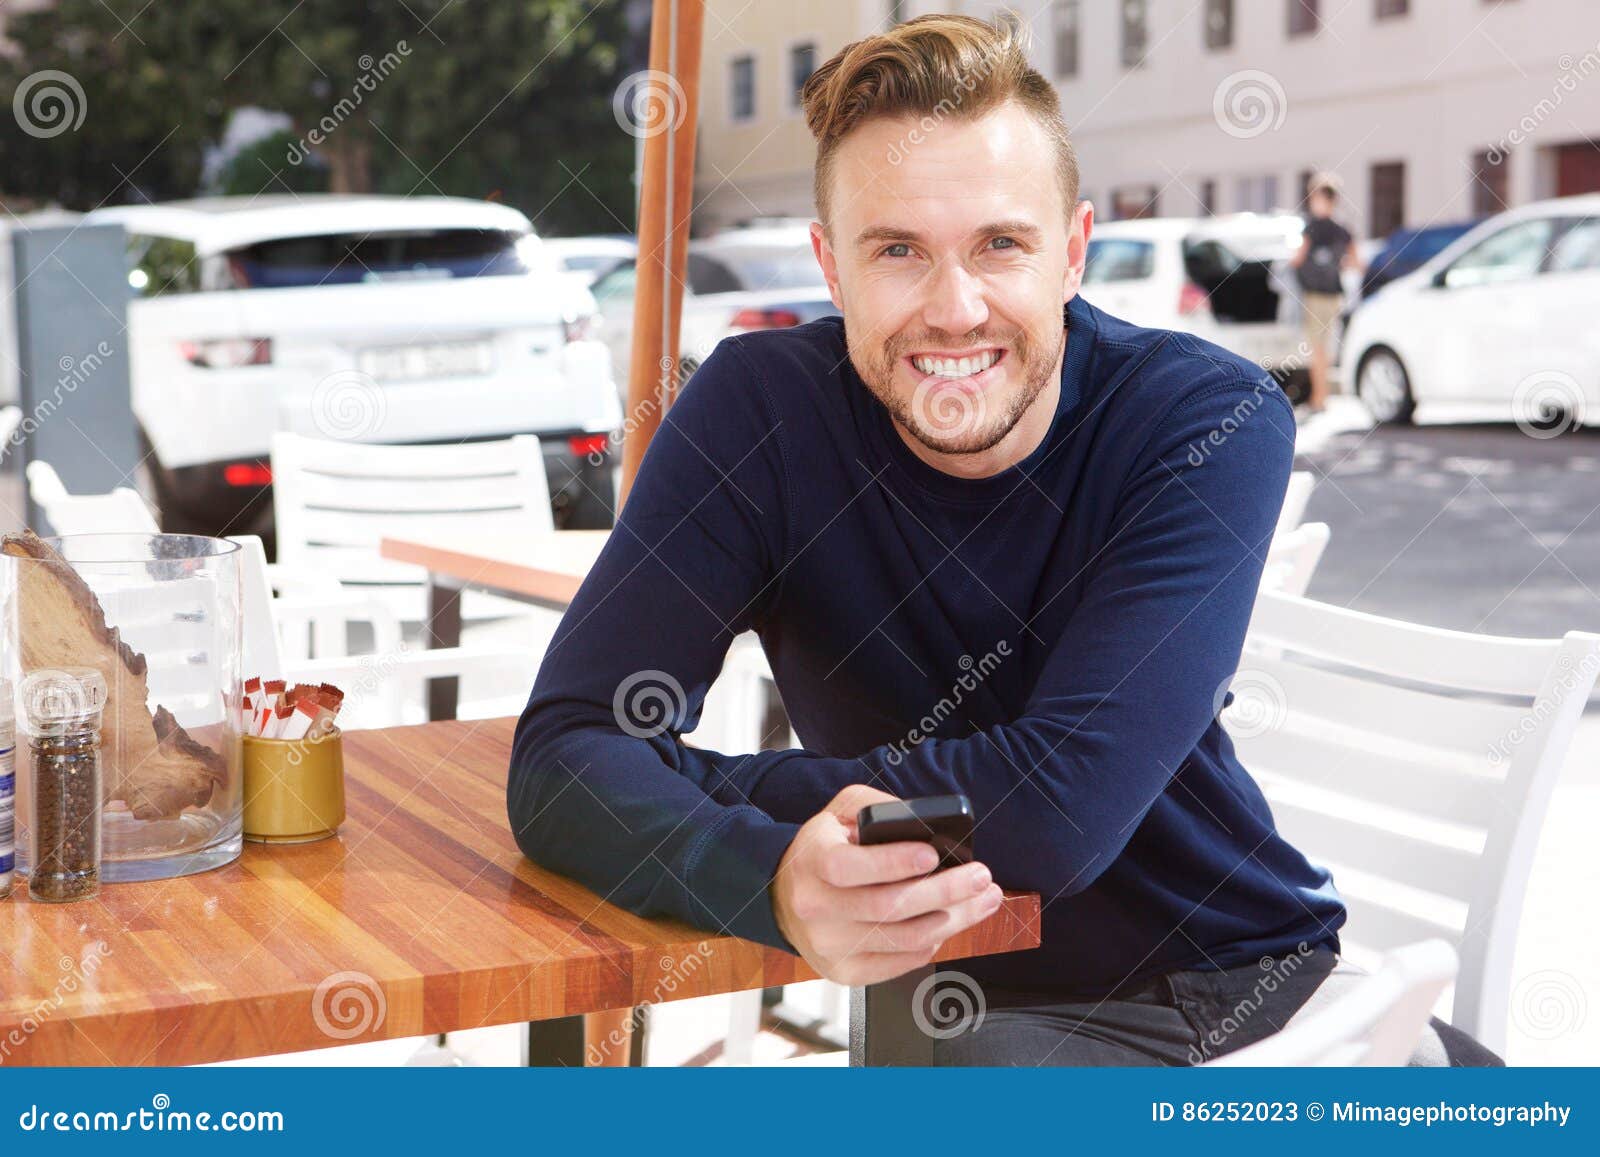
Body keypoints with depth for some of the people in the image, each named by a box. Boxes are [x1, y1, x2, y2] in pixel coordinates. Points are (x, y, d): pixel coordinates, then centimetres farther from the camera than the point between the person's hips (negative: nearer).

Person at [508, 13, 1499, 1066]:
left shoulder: (1216, 422, -13)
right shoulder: (760, 410, -11)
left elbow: (1067, 801, -23)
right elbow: (566, 754, -18)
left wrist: (685, 776, -17)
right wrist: (772, 875, -37)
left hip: (1266, 979, 1)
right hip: (983, 1013, 0)